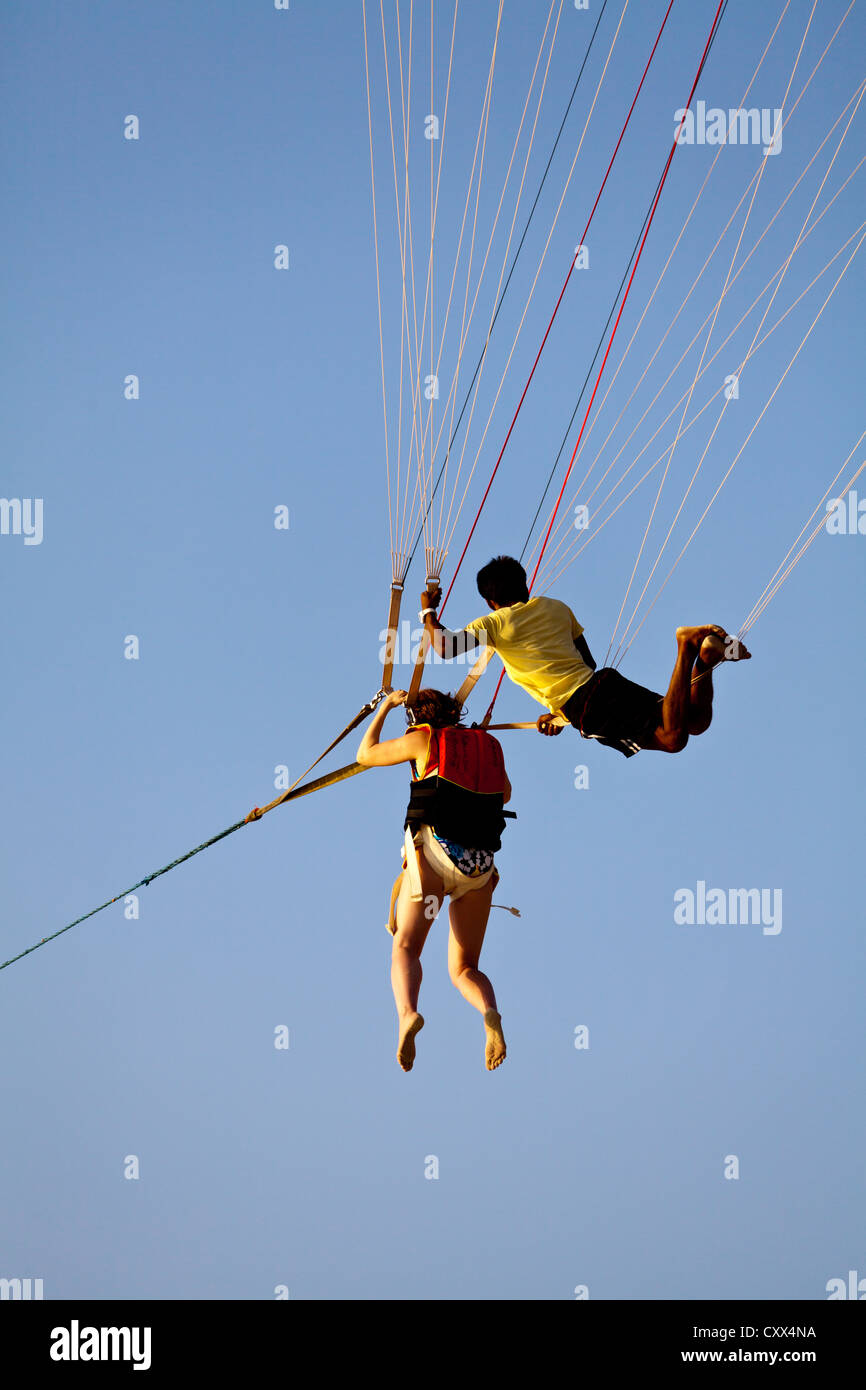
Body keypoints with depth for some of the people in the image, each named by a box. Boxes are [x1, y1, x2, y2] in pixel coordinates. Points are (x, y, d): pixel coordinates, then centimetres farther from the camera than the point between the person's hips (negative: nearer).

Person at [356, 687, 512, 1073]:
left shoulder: (427, 739, 5)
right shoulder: (490, 744, 17)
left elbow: (366, 755, 18)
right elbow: (505, 794, 35)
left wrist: (385, 707, 30)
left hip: (432, 853, -4)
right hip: (480, 865, 4)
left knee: (405, 948, -6)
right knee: (464, 969, 9)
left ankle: (408, 1013, -37)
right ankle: (490, 1013, -24)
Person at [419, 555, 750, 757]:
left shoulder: (495, 623, 5)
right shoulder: (557, 607, 24)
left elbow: (446, 648, -3)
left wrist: (428, 612, 16)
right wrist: (560, 712, 36)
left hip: (586, 707, -6)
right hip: (605, 681, 6)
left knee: (673, 738, -18)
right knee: (697, 722, 9)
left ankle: (687, 649, -33)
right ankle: (708, 654, -17)